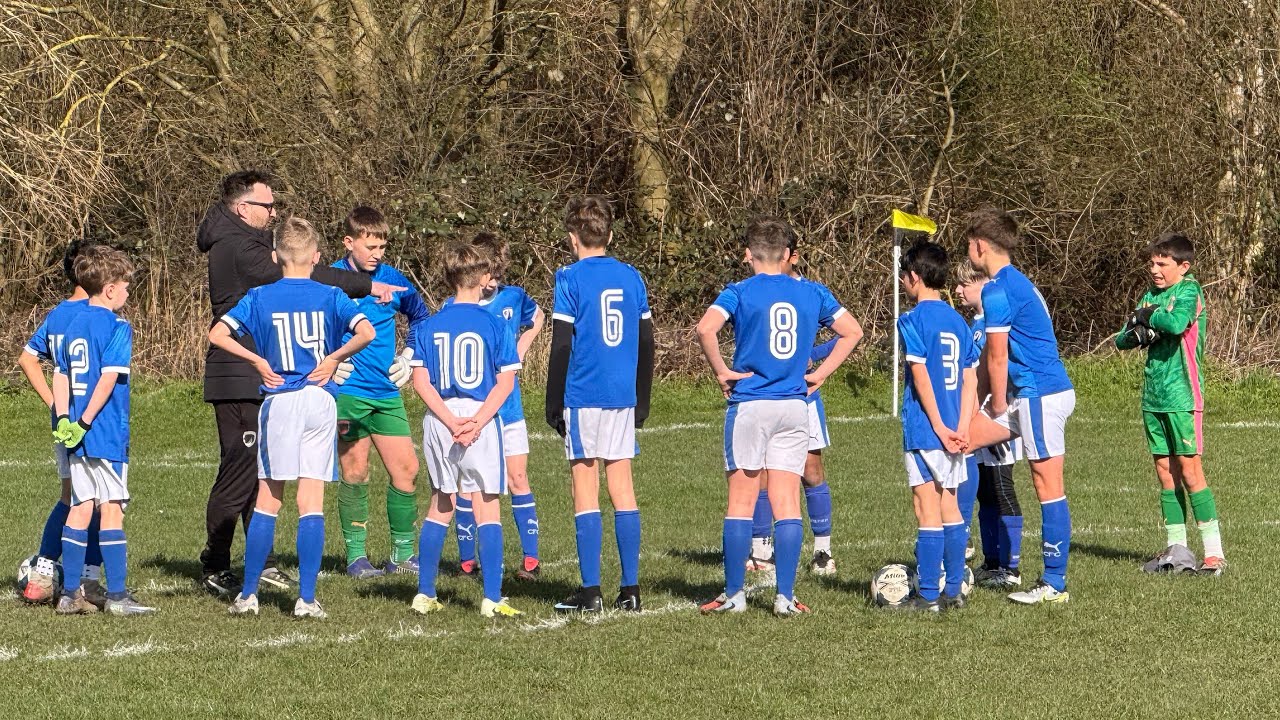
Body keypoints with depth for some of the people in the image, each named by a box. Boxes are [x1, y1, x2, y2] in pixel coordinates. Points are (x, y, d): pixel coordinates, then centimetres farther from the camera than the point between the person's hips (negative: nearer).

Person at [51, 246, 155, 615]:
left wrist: (65, 419, 2)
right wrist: (84, 423, -16)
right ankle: (117, 595, -4)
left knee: (80, 508, 10)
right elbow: (109, 378, -18)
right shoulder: (116, 327, -10)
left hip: (77, 435, 7)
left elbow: (60, 375, 10)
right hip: (107, 433, -7)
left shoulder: (74, 325, 13)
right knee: (112, 510, -4)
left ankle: (70, 593, 11)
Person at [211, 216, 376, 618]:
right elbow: (367, 332, -13)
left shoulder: (260, 298, 2)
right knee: (312, 502, 0)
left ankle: (248, 594, 10)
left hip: (279, 402, 0)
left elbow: (217, 335, -7)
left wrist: (258, 361, 1)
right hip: (320, 400, 0)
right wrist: (333, 358, -1)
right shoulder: (329, 297, 1)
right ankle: (306, 599, -3)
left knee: (267, 501, 9)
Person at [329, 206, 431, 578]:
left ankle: (403, 554, 10)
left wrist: (408, 356, 15)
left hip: (387, 391, 4)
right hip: (347, 391, -4)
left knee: (406, 470, 1)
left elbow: (421, 317, 25)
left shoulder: (393, 279, 6)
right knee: (354, 472, -4)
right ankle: (356, 555, 6)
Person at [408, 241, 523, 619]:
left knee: (440, 506, 16)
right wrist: (476, 422, -13)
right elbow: (505, 381, -9)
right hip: (482, 422, -3)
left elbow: (420, 380, -2)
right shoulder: (495, 324, -3)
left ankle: (425, 594, 17)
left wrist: (451, 421, -7)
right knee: (487, 507, 1)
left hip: (439, 421, 3)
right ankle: (492, 599, -4)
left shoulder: (430, 326, 4)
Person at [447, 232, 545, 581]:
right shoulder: (453, 308, -8)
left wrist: (519, 352, 10)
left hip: (508, 405, 2)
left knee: (518, 477, 0)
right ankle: (467, 561, 11)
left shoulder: (513, 297, 2)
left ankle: (531, 558, 2)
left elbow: (537, 318, 24)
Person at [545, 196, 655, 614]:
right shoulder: (631, 277, 8)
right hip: (623, 397, 4)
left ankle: (590, 593, -2)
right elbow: (646, 342, 12)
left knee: (586, 494, -1)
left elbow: (561, 347, -9)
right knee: (623, 490, 8)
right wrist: (642, 400, 20)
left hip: (583, 396, -4)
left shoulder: (571, 279, -6)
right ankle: (630, 590, 7)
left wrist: (554, 404, -3)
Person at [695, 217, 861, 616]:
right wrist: (820, 374, 11)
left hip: (749, 404, -3)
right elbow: (852, 331, 11)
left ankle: (734, 594, 5)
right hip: (795, 406, 3)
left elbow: (705, 328, -20)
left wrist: (722, 372, -8)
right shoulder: (812, 292, 7)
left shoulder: (740, 292, -3)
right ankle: (785, 596, 1)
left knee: (741, 501, 3)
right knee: (787, 503, 4)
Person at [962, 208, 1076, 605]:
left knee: (1048, 484, -6)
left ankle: (1055, 584, -4)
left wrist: (998, 405, -1)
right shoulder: (1017, 282, 18)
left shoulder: (997, 291, -14)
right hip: (1032, 395, 10)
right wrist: (999, 406, 21)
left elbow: (997, 357, -13)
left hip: (1040, 395, -10)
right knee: (962, 437, 11)